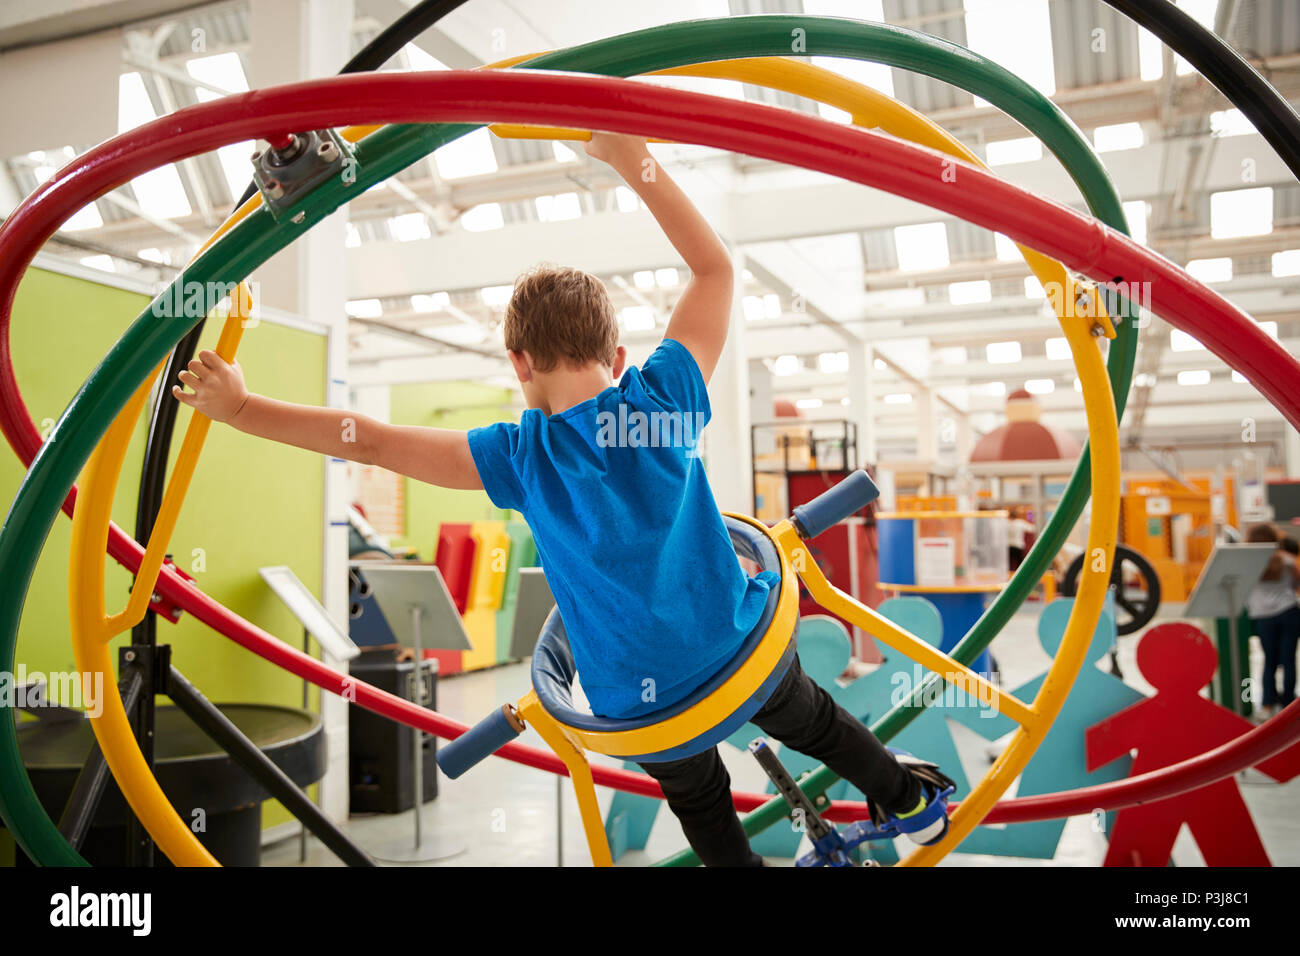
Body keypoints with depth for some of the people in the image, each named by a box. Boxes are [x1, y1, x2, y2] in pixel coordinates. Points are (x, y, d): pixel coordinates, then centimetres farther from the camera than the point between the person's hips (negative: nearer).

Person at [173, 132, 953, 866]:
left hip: (645, 701, -2)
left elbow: (368, 439, -15)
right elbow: (716, 269, -3)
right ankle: (912, 801, 58)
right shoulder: (664, 399, -14)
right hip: (749, 647, 2)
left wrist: (239, 407, -5)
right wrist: (636, 162, -2)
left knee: (702, 808, 28)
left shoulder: (522, 458, -18)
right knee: (808, 719, 32)